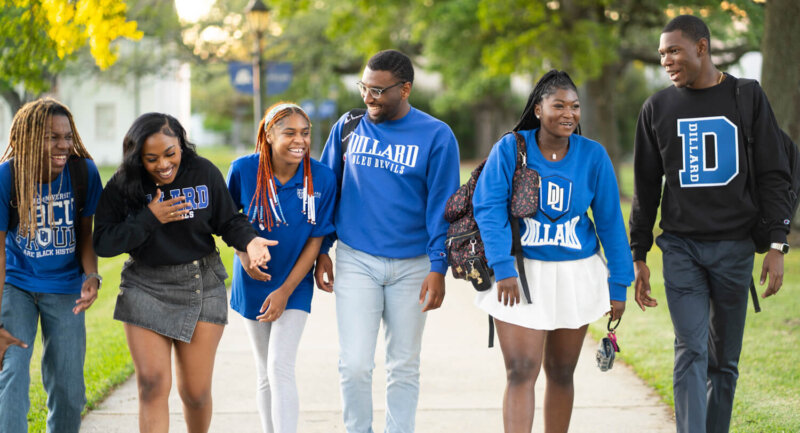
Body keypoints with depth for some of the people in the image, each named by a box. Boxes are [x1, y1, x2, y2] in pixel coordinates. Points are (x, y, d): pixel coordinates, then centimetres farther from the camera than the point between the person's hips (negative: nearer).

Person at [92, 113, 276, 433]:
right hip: (145, 289, 0)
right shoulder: (122, 186, -7)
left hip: (201, 287, 0)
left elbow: (229, 221, 1)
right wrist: (149, 219, -19)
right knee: (152, 385, -10)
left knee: (196, 392, 5)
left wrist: (249, 240, -20)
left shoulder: (204, 173, -6)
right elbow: (102, 243, -11)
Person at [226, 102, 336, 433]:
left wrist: (285, 291, -12)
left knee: (281, 368, -14)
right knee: (266, 375, 11)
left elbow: (315, 241, -8)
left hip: (294, 285, -2)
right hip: (253, 283, 2)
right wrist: (243, 255, -12)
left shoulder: (322, 179, -15)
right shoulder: (244, 170, -13)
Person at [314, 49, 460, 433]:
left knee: (405, 365, 7)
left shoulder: (436, 136, -4)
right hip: (355, 261, 1)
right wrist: (321, 251, 8)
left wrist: (438, 268, -10)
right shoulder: (348, 127, 3)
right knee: (354, 363, -6)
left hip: (411, 265, -1)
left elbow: (442, 206, -4)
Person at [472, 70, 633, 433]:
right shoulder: (510, 149, -7)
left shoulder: (593, 156, -1)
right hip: (522, 271, -3)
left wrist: (618, 284, 3)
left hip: (576, 274, 3)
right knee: (521, 372, -11)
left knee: (561, 373, 12)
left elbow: (610, 222, 3)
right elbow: (488, 208, -13)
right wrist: (503, 268, -24)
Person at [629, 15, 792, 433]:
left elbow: (774, 176, 3)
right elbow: (645, 188, 12)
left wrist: (777, 245, -6)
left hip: (734, 246, 0)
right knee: (691, 352, -12)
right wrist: (637, 257, 9)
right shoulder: (658, 107, 6)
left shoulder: (747, 98, 3)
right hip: (681, 246, 0)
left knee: (724, 360, 6)